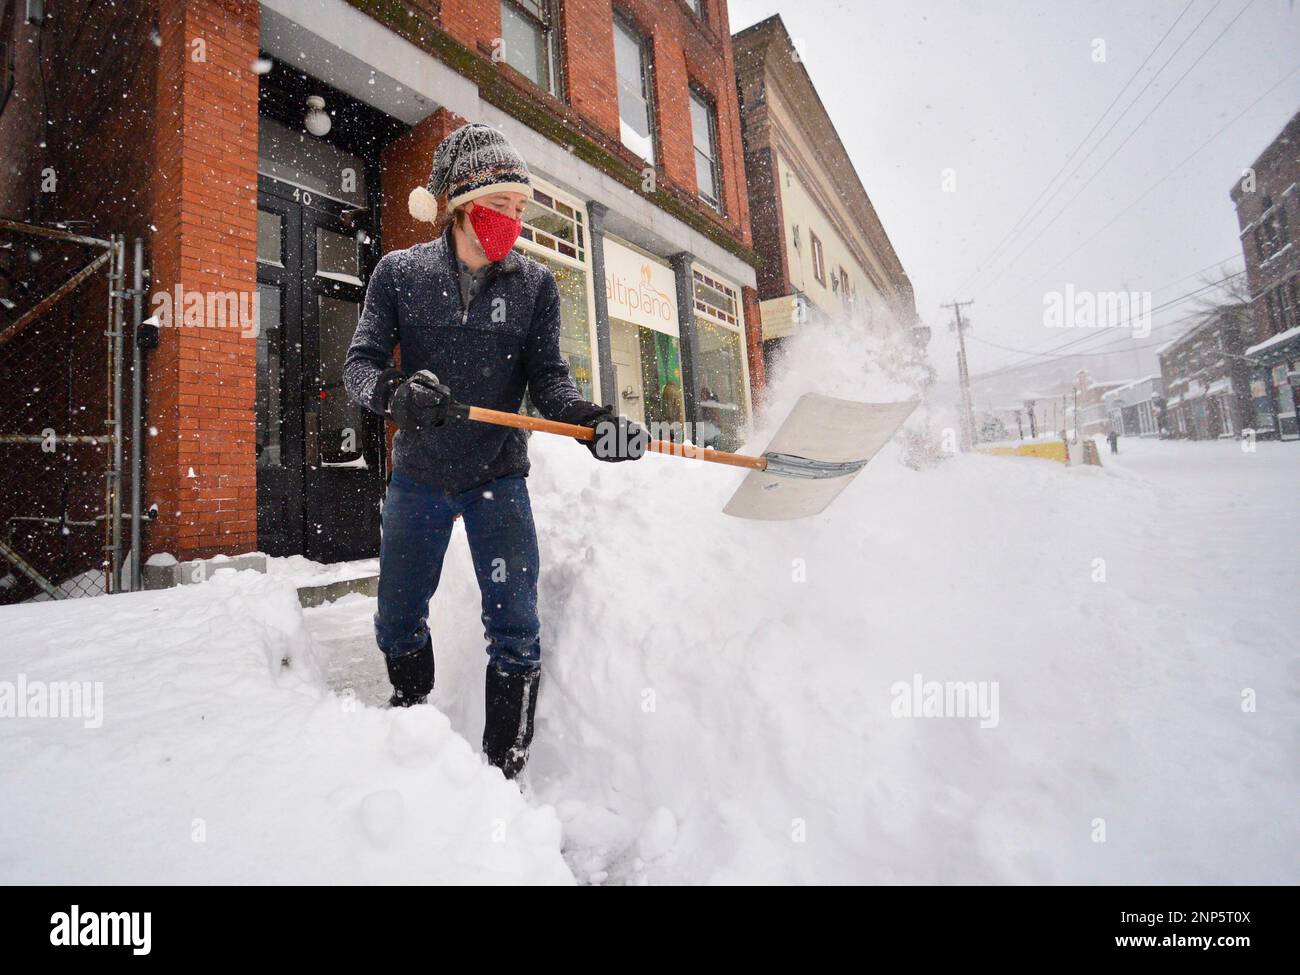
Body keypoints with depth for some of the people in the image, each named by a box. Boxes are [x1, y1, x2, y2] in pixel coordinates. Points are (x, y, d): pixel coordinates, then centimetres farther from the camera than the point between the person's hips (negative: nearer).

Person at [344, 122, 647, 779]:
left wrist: (588, 418, -27)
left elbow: (547, 377, -6)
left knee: (515, 633, -4)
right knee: (396, 627, 14)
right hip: (418, 477, 1)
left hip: (498, 479, -1)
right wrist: (396, 392, -30)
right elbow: (359, 365, -7)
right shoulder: (399, 272, -3)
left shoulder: (534, 283, -2)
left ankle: (505, 769, 15)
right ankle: (412, 710, 45)